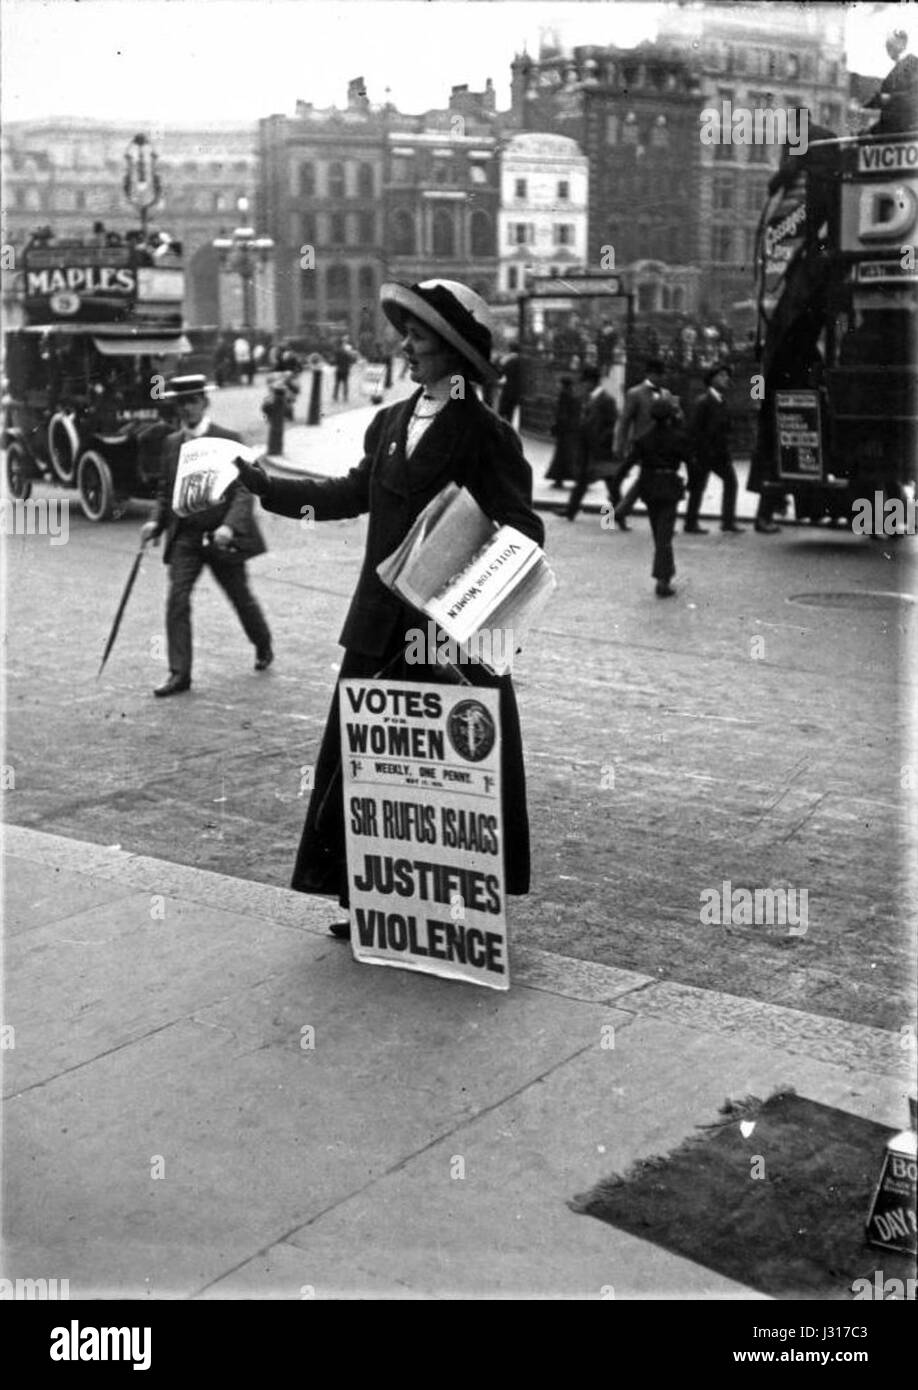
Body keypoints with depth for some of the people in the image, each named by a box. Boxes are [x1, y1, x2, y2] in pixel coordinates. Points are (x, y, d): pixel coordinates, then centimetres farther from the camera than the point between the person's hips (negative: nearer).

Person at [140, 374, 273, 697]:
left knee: (241, 597, 13)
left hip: (221, 537, -3)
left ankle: (263, 646, 41)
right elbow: (165, 490, 15)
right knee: (177, 600, -11)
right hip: (184, 536, 3)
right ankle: (179, 673, -7)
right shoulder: (171, 443, 7)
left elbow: (243, 490, -14)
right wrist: (157, 521, -3)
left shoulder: (228, 441, -9)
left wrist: (230, 526, -29)